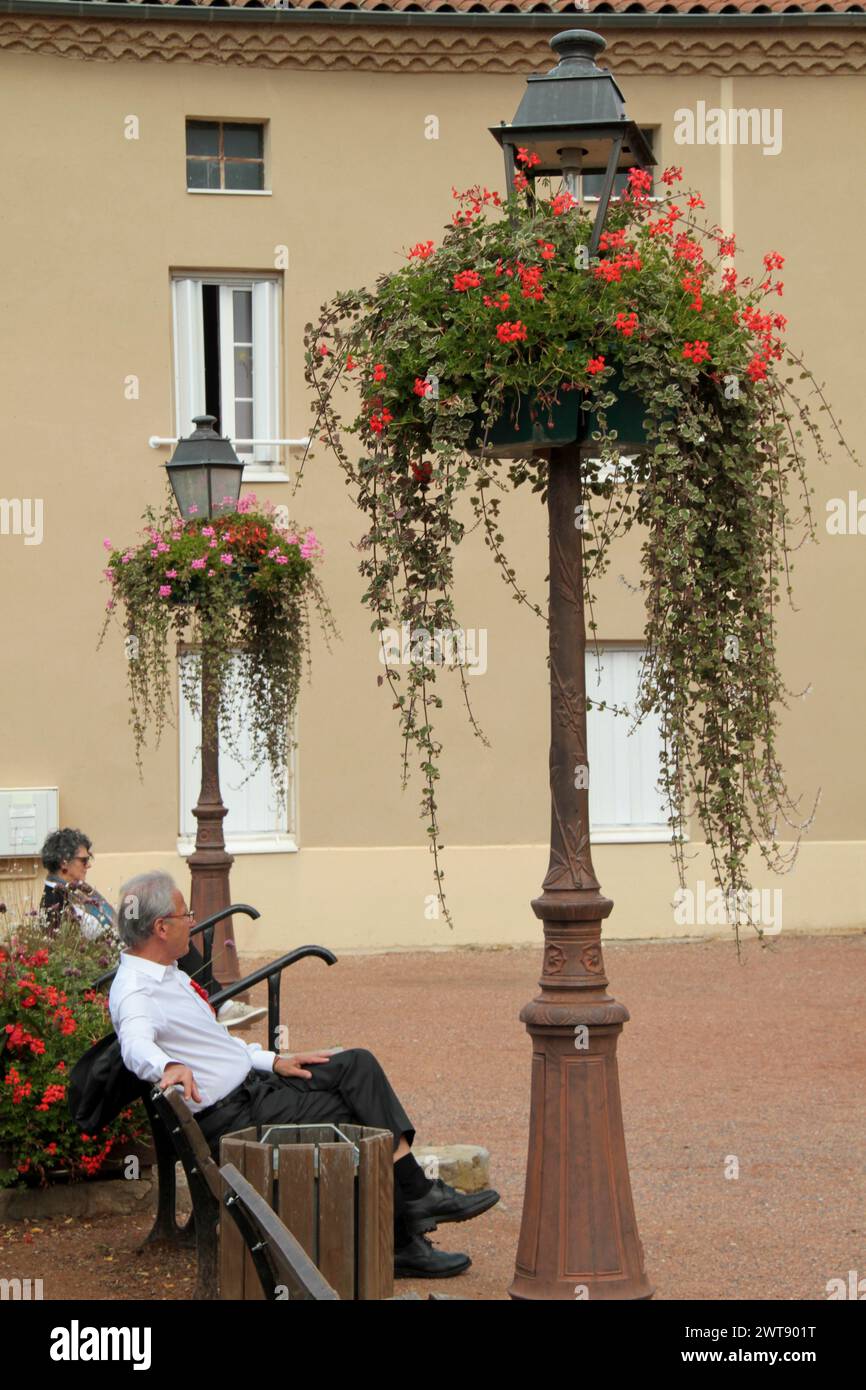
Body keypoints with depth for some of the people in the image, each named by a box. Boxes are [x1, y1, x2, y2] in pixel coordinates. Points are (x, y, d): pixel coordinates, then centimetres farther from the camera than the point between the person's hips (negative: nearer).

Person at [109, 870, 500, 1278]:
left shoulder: (167, 975, 15)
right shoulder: (135, 994, -18)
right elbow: (137, 1045, -40)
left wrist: (274, 1061, 12)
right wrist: (171, 1068, -62)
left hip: (254, 1081, 10)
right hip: (232, 1117, -10)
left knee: (357, 1064, -3)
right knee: (361, 1116, -10)